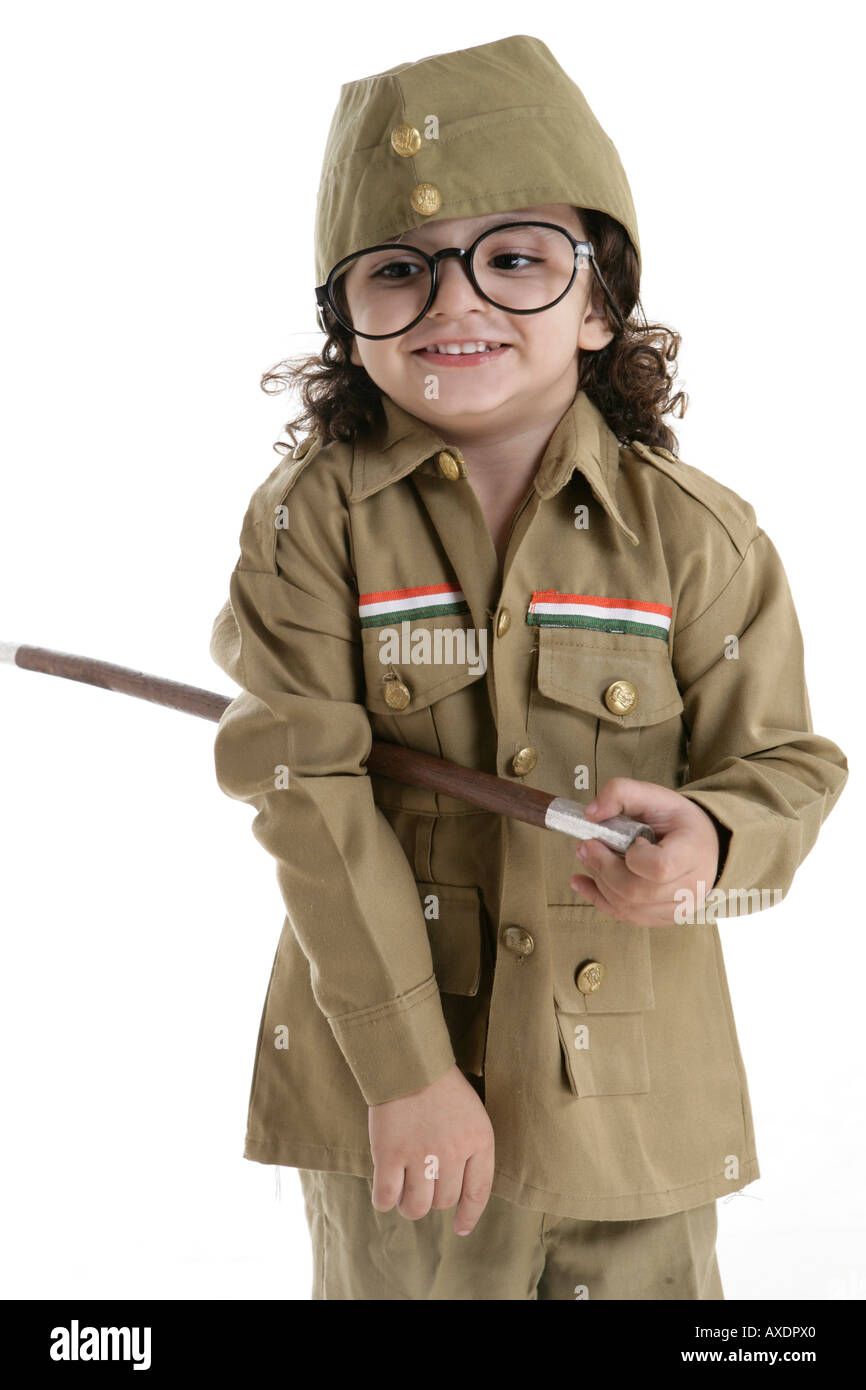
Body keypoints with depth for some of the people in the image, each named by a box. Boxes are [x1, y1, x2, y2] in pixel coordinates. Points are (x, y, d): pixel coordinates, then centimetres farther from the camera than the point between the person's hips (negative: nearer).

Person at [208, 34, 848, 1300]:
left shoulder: (695, 533, -6)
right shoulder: (311, 517, -9)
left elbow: (787, 765, 1)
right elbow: (310, 799, -12)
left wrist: (709, 842, -24)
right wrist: (407, 1072, -15)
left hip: (639, 1096, 2)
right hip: (392, 1074, -1)